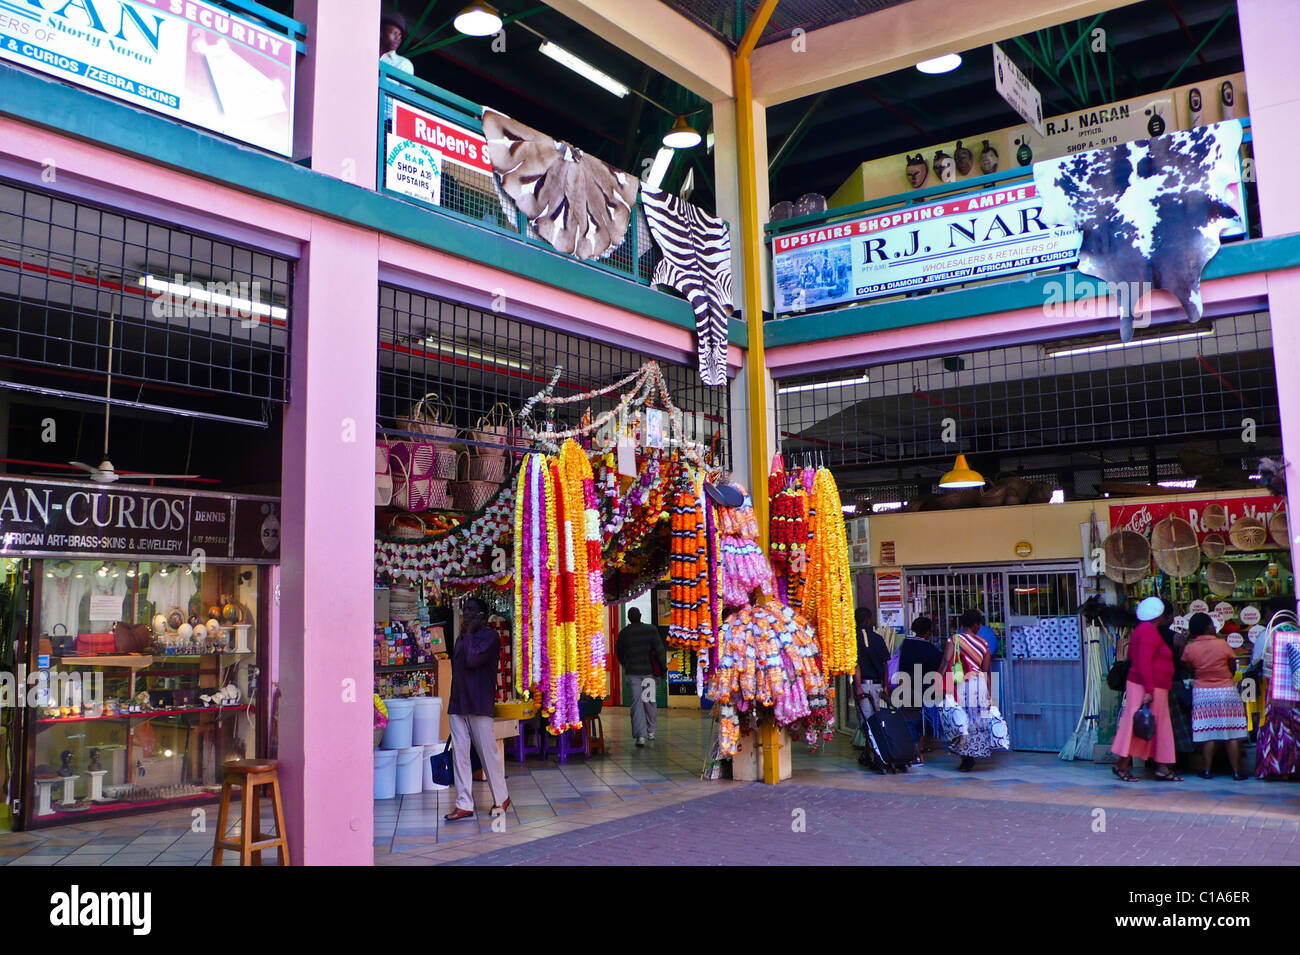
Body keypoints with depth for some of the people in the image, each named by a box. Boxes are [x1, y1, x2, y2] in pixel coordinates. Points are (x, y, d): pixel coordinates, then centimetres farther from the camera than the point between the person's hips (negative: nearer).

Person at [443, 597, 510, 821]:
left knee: (488, 753, 0)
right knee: (459, 754, 3)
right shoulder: (461, 639, 19)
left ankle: (501, 799, 15)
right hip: (458, 705, 7)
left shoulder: (490, 636, -5)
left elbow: (473, 659, -19)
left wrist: (470, 632, -11)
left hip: (480, 705, -7)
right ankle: (464, 805, 7)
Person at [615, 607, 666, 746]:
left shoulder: (623, 633, 1)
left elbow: (619, 653, 10)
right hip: (649, 671, 1)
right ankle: (651, 731, 26)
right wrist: (663, 666, 4)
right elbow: (659, 649, -6)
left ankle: (640, 735, -10)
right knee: (649, 701, 15)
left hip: (632, 672, -1)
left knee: (636, 703, -1)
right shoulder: (651, 629, -3)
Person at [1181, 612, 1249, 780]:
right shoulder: (1222, 644, -10)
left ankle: (1208, 770, 8)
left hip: (1202, 692, 2)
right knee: (1232, 734, 5)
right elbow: (1233, 668, 1)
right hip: (1226, 690, -2)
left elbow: (1190, 672, 3)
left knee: (1209, 734, 7)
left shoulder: (1189, 648, -6)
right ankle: (1236, 771, 9)